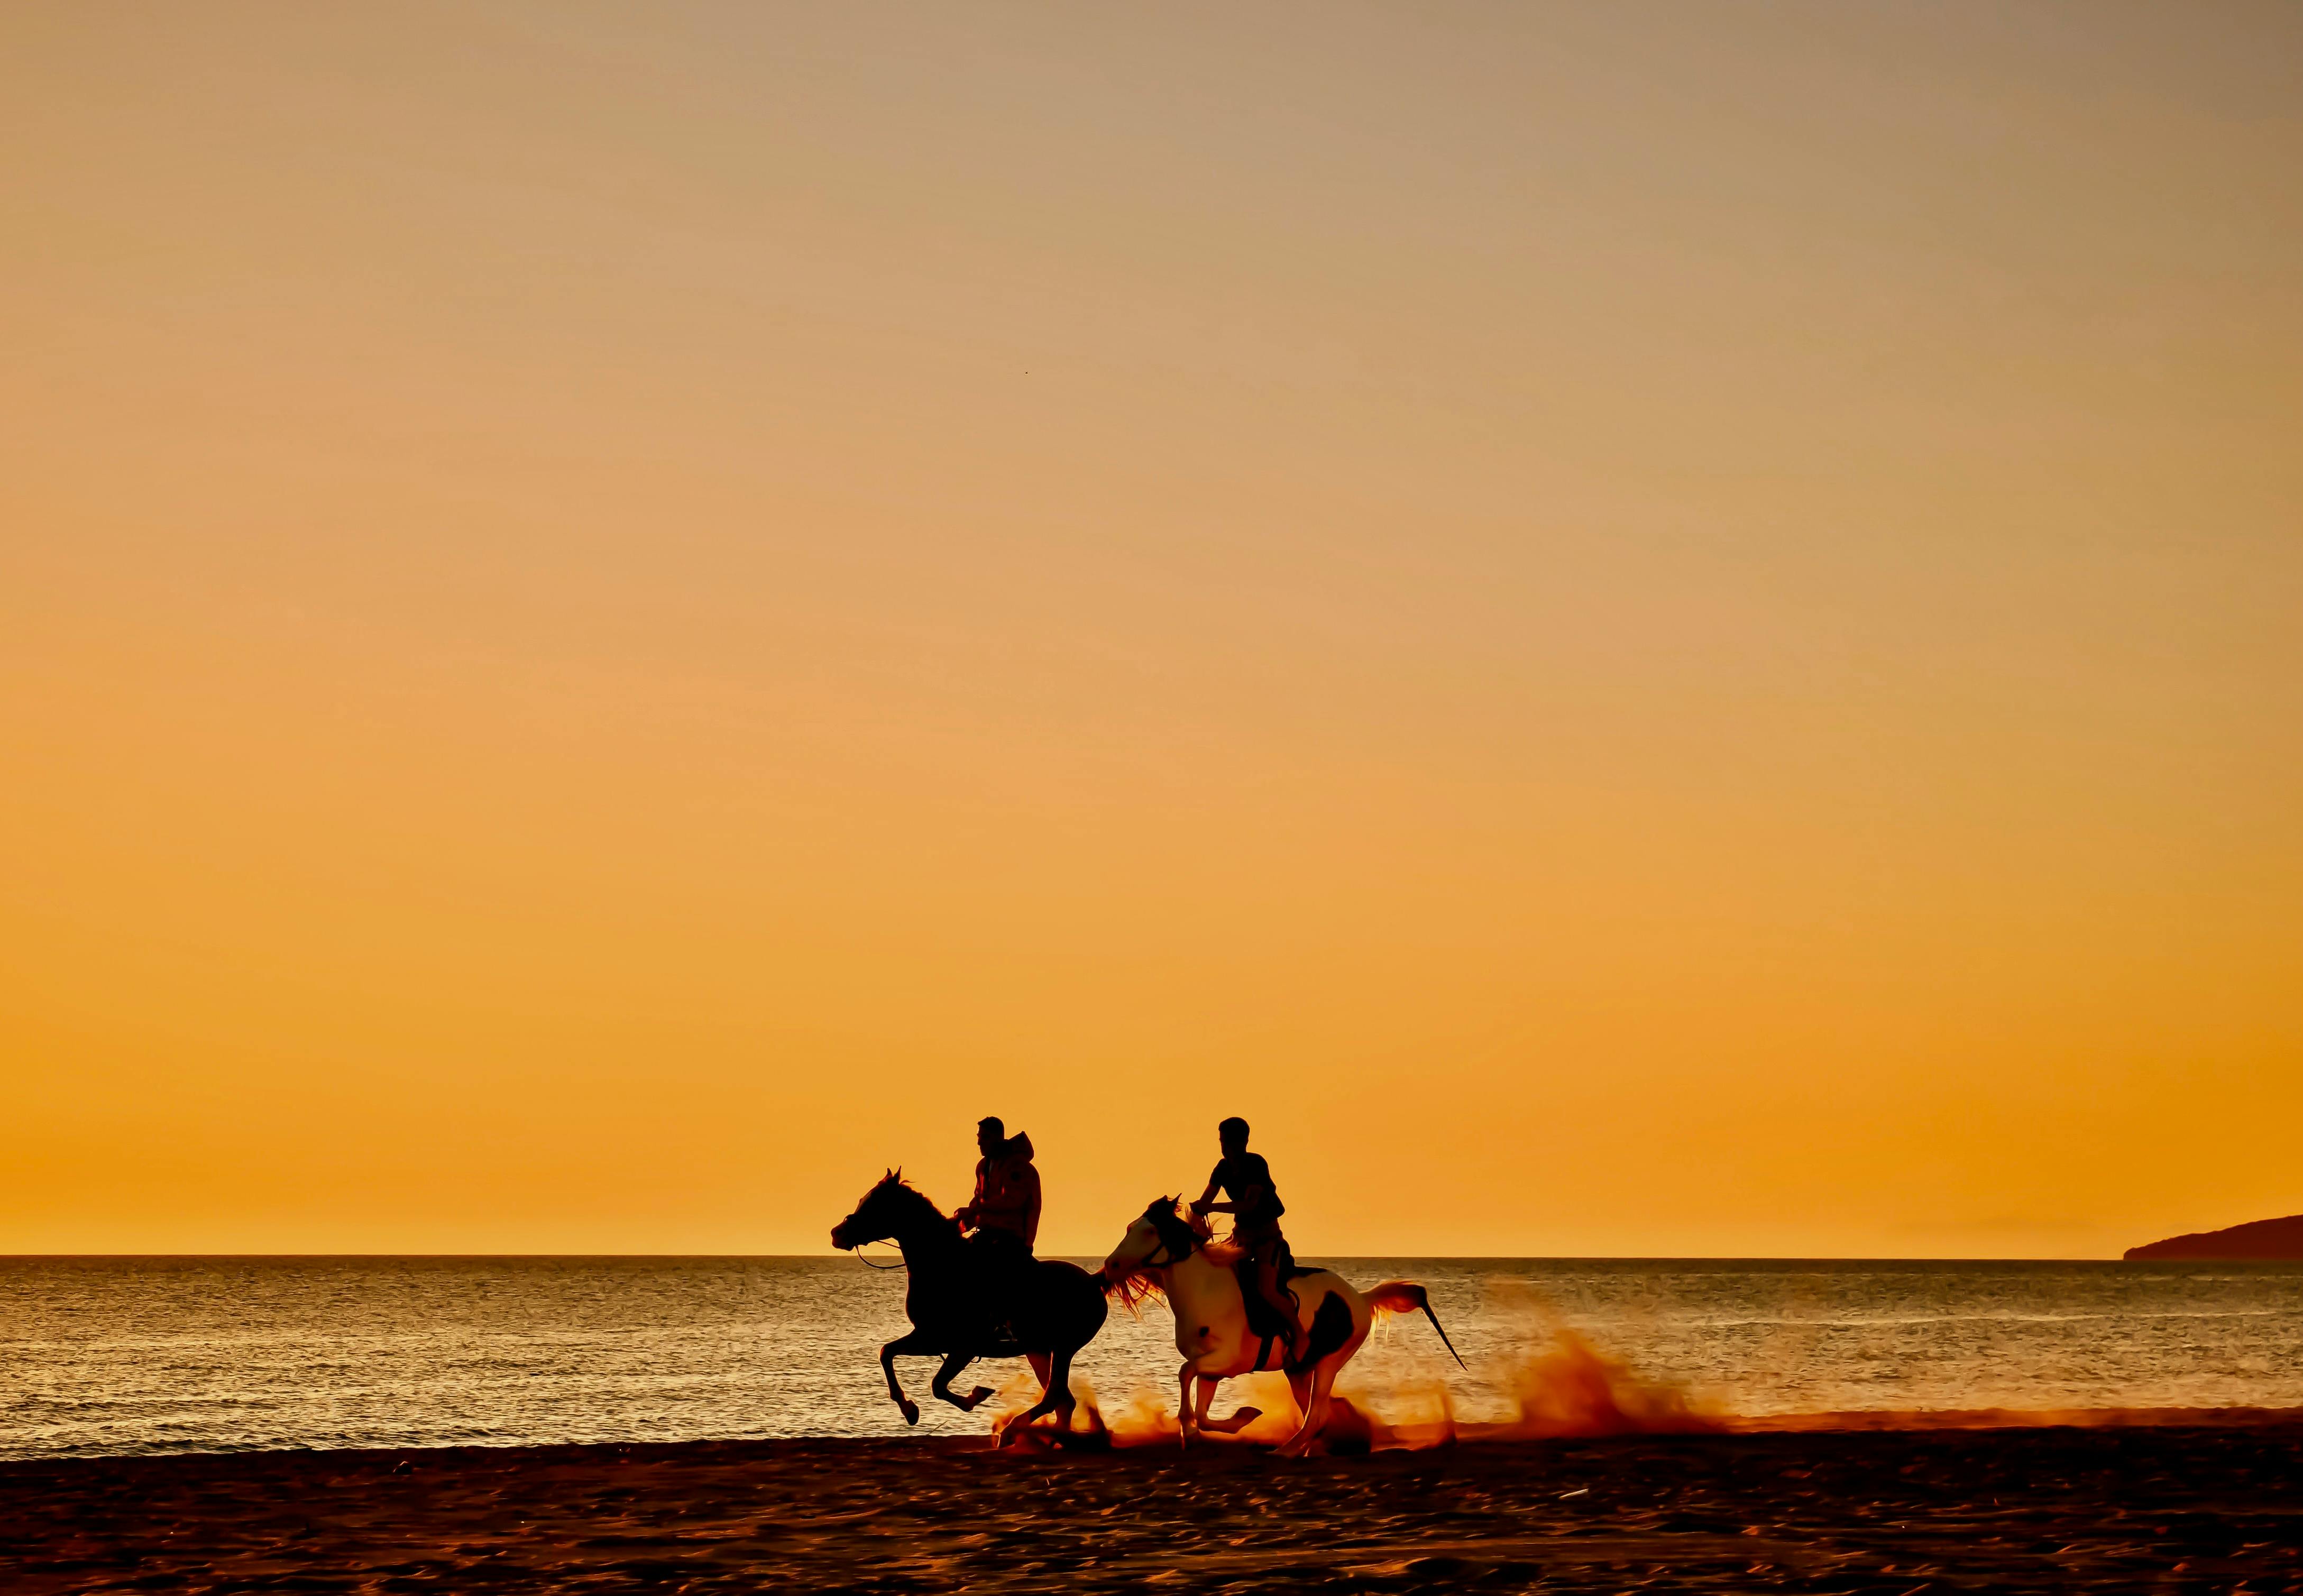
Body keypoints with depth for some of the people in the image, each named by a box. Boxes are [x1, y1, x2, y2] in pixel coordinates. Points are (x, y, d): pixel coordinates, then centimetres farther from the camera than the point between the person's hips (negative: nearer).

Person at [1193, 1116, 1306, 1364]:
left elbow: (1250, 1203, -29)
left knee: (1266, 1291, -23)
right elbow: (1204, 1203, 3)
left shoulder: (1256, 1164, -19)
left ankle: (1299, 1334, -3)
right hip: (1242, 1234, 7)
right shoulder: (1224, 1168, 1)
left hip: (1267, 1234, -7)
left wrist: (1211, 1208, -37)